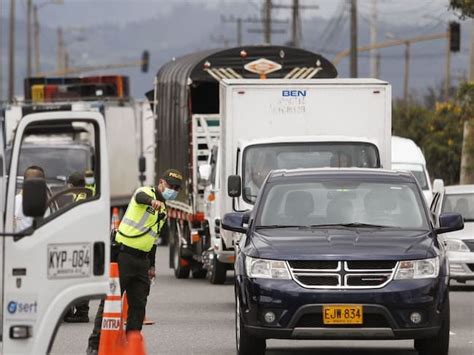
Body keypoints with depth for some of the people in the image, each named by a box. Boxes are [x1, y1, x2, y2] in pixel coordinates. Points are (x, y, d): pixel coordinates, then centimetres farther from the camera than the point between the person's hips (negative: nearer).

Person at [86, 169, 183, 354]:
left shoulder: (163, 211, 19)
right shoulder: (146, 192, -5)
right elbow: (141, 197, -32)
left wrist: (152, 265, 23)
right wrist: (153, 201, -55)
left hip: (142, 259, 7)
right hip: (123, 254, -7)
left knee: (138, 304, 6)